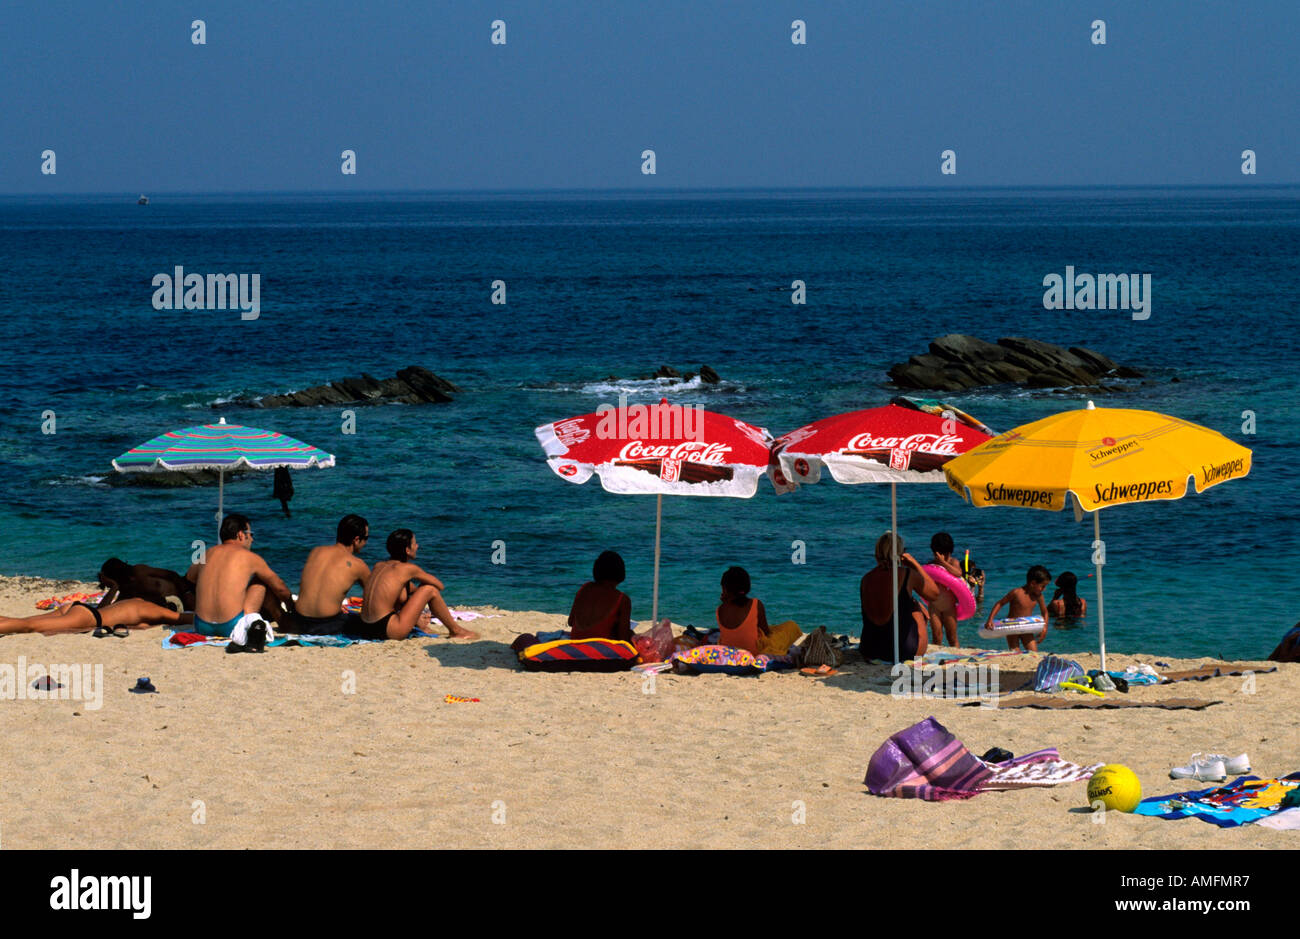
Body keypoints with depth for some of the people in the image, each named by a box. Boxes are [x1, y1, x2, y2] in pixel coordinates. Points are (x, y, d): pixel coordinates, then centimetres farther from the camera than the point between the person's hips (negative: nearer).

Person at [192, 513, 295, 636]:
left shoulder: (209, 554, 14)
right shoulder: (250, 557, 3)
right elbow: (280, 588, 16)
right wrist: (291, 606, 36)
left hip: (202, 627, 4)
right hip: (231, 628, -4)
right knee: (263, 580, 16)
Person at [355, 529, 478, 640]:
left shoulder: (379, 566, 13)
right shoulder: (408, 568, -6)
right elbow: (440, 585, 6)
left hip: (367, 627, 8)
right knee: (430, 590, -1)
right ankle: (456, 631, 13)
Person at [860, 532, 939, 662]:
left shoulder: (866, 579, 1)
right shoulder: (908, 575, -11)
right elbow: (934, 593, 7)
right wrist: (915, 565, 14)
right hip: (905, 651, -4)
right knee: (917, 609, 27)